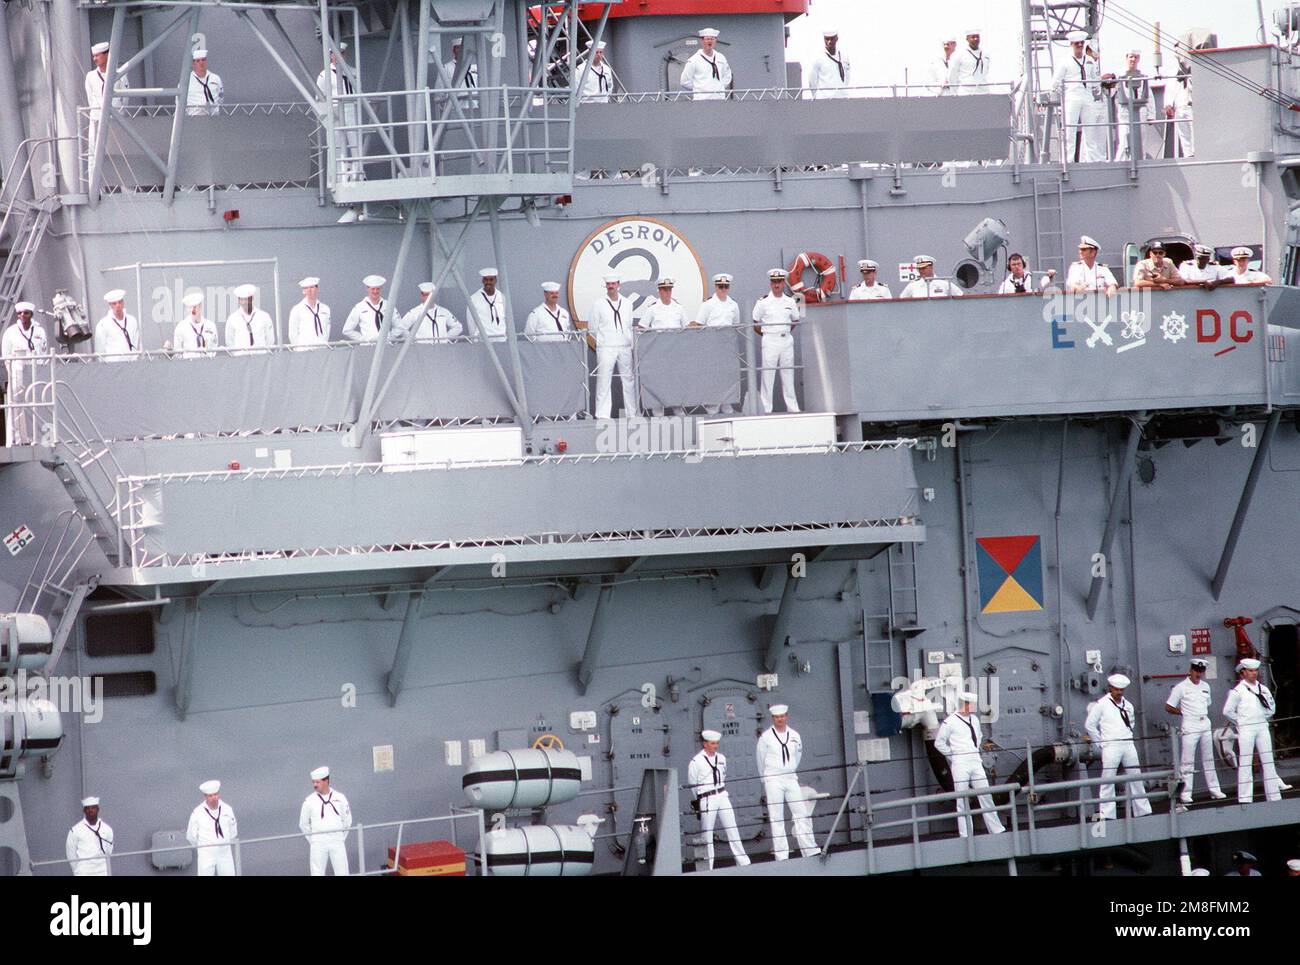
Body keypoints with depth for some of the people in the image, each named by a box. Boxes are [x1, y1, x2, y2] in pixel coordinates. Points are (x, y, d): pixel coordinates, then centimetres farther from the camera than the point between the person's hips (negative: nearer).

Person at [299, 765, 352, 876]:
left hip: (337, 841, 1)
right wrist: (312, 839, 7)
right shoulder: (310, 800, 1)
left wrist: (341, 837, 9)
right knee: (317, 874, -2)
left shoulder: (339, 798, 3)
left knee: (342, 872, 1)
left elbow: (347, 820, 12)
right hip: (318, 844, -1)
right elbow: (303, 824, 10)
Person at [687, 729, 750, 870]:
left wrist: (722, 792, 13)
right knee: (707, 833, 1)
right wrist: (701, 798, 4)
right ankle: (708, 866, 8)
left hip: (722, 796, 5)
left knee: (732, 829, 4)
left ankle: (743, 861, 7)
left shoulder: (721, 758, 8)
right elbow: (692, 784, -3)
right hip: (707, 799, -5)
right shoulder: (696, 762, -9)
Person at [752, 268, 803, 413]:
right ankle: (766, 410, -3)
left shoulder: (790, 302, 8)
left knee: (788, 375, 6)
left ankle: (793, 408, 10)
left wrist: (785, 332, 12)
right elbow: (754, 324, 2)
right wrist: (766, 333, 1)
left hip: (787, 340, 4)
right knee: (768, 375, -5)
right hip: (770, 341, -4)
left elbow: (795, 321, 20)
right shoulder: (763, 302, -3)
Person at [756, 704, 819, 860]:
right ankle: (781, 855, -4)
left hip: (791, 779, 3)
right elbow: (761, 761, 6)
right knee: (776, 818, -4)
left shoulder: (795, 736, 9)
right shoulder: (766, 737, -1)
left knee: (802, 814, -3)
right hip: (773, 781, -3)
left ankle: (810, 850, -1)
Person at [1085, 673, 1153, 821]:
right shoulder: (1102, 704, -1)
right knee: (1108, 780, -6)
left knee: (1136, 779, 6)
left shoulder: (1128, 705, 14)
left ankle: (1142, 810, 13)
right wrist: (1100, 743, 1)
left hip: (1128, 745, 5)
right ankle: (1106, 814, -5)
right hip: (1111, 746, -5)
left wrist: (1129, 737, 15)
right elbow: (1089, 725, 1)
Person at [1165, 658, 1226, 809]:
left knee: (1208, 759, 11)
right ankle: (1185, 794, -4)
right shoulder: (1181, 687, -6)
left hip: (1205, 725, 6)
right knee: (1187, 761, -5)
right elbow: (1168, 707, -4)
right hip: (1190, 727, -6)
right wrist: (1185, 712, -5)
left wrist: (1204, 715, 9)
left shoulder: (1205, 686, 12)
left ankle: (1214, 789, 17)